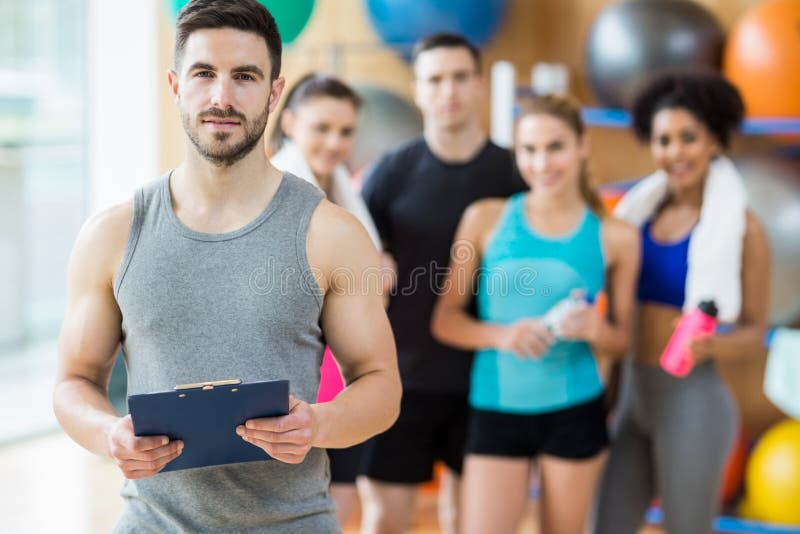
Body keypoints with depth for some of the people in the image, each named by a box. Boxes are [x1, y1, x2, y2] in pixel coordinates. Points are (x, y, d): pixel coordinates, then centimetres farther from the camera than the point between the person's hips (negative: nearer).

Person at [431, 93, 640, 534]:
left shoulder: (615, 237, 1)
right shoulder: (486, 219, -1)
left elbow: (622, 337, 8)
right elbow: (445, 319, 1)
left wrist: (595, 329, -15)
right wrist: (501, 335, -18)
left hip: (575, 414, 1)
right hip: (496, 411, -1)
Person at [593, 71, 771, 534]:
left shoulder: (742, 226, -8)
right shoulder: (640, 210, 6)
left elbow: (756, 332, -5)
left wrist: (711, 345, -24)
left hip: (694, 399, -5)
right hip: (632, 393, 5)